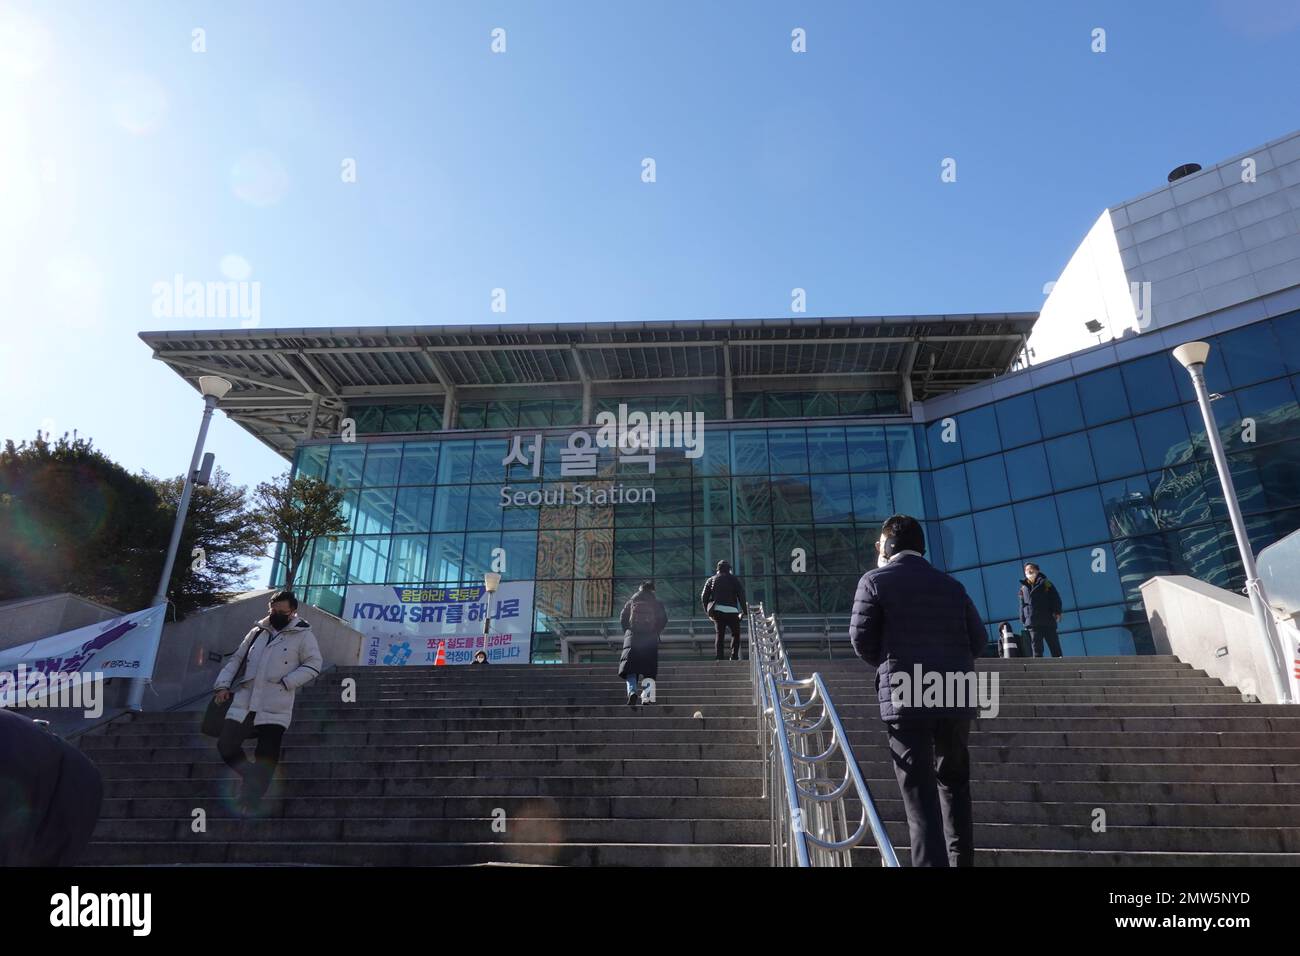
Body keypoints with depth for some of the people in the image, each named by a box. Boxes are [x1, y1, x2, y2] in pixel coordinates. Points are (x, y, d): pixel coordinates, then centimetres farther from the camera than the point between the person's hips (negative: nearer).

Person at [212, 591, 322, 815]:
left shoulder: (302, 635, 1)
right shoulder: (257, 632, 15)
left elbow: (313, 665, -3)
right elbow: (236, 659, 18)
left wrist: (286, 682, -13)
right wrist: (223, 684, 5)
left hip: (275, 708, -4)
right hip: (244, 702, 4)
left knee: (266, 759, -1)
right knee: (226, 746, 0)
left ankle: (249, 804, 13)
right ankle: (253, 778, 24)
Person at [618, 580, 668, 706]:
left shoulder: (631, 602, 13)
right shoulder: (657, 603, 10)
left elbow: (622, 619, 7)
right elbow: (664, 620, 2)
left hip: (632, 638, 0)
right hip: (651, 639, 0)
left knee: (630, 667, -1)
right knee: (649, 669, 5)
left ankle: (632, 691, -24)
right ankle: (646, 695, -7)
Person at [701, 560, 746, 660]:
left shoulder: (711, 580, 15)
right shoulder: (734, 579, 9)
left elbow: (704, 596, 11)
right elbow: (741, 595, 0)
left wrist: (708, 611, 17)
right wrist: (744, 610, 3)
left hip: (716, 610, 3)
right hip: (731, 610, -2)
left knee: (719, 635, 10)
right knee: (735, 634, 12)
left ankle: (719, 658, 4)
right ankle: (734, 656, 3)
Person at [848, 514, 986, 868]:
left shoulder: (875, 581, -1)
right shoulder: (951, 585, 12)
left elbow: (861, 641, -2)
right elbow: (978, 640, 11)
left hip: (905, 697, -5)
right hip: (957, 696, 5)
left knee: (919, 791, -1)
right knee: (954, 784, 21)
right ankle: (961, 860, 27)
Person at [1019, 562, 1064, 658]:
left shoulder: (1045, 583, 10)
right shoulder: (1023, 588, 17)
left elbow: (1055, 598, 1)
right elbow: (1022, 605, 15)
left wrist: (1057, 612, -13)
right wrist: (1023, 620, 5)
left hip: (1048, 621, -2)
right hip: (1032, 624, 2)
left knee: (1055, 648, -1)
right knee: (1036, 650, -2)